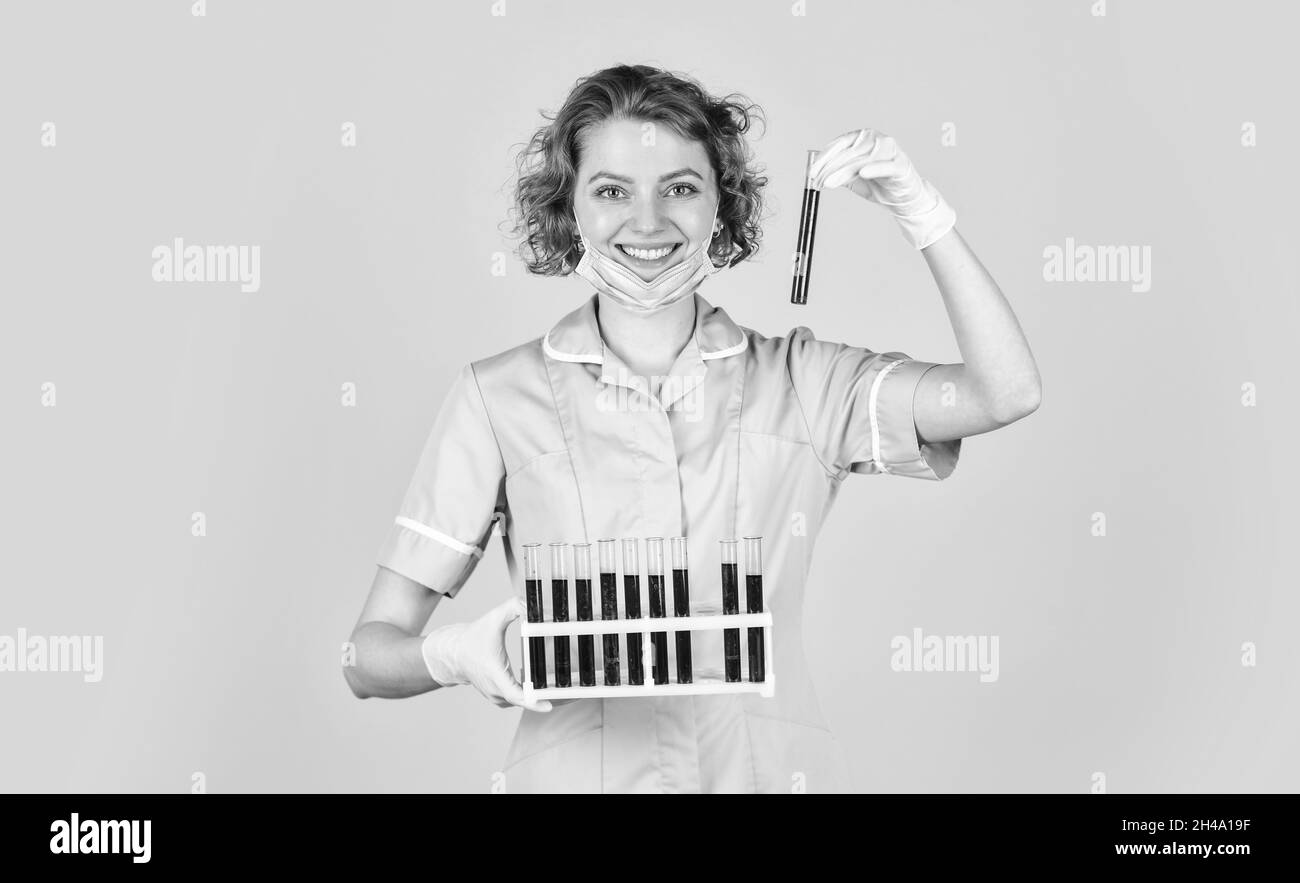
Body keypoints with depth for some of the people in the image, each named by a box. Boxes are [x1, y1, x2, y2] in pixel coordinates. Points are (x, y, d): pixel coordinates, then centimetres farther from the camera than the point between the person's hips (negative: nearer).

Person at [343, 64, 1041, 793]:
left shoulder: (798, 380, 8)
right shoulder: (499, 397, 2)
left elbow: (1005, 393, -2)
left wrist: (918, 207, -3)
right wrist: (453, 657, -19)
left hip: (772, 767, 2)